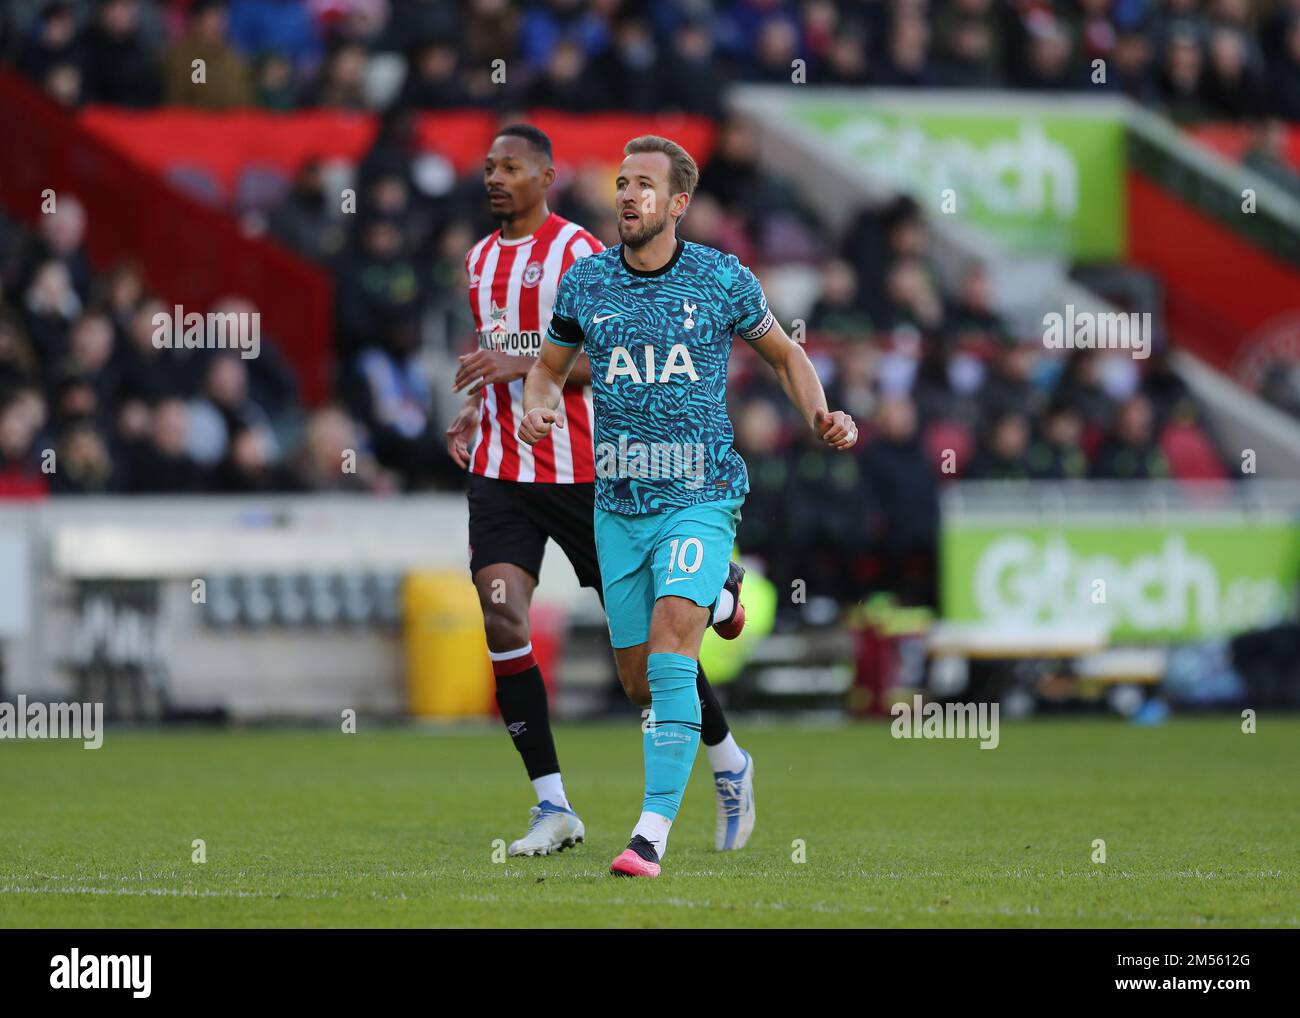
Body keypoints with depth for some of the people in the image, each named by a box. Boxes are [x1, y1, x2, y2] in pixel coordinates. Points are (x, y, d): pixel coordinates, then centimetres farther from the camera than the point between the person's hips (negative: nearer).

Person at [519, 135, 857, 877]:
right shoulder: (584, 282, 3)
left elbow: (787, 355, 13)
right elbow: (550, 368, 17)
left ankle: (655, 829, -26)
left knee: (671, 642, -23)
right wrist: (538, 407, -6)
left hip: (700, 496, -4)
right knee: (639, 679, 8)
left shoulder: (724, 280, -3)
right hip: (619, 503, 4)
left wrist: (822, 416, -5)